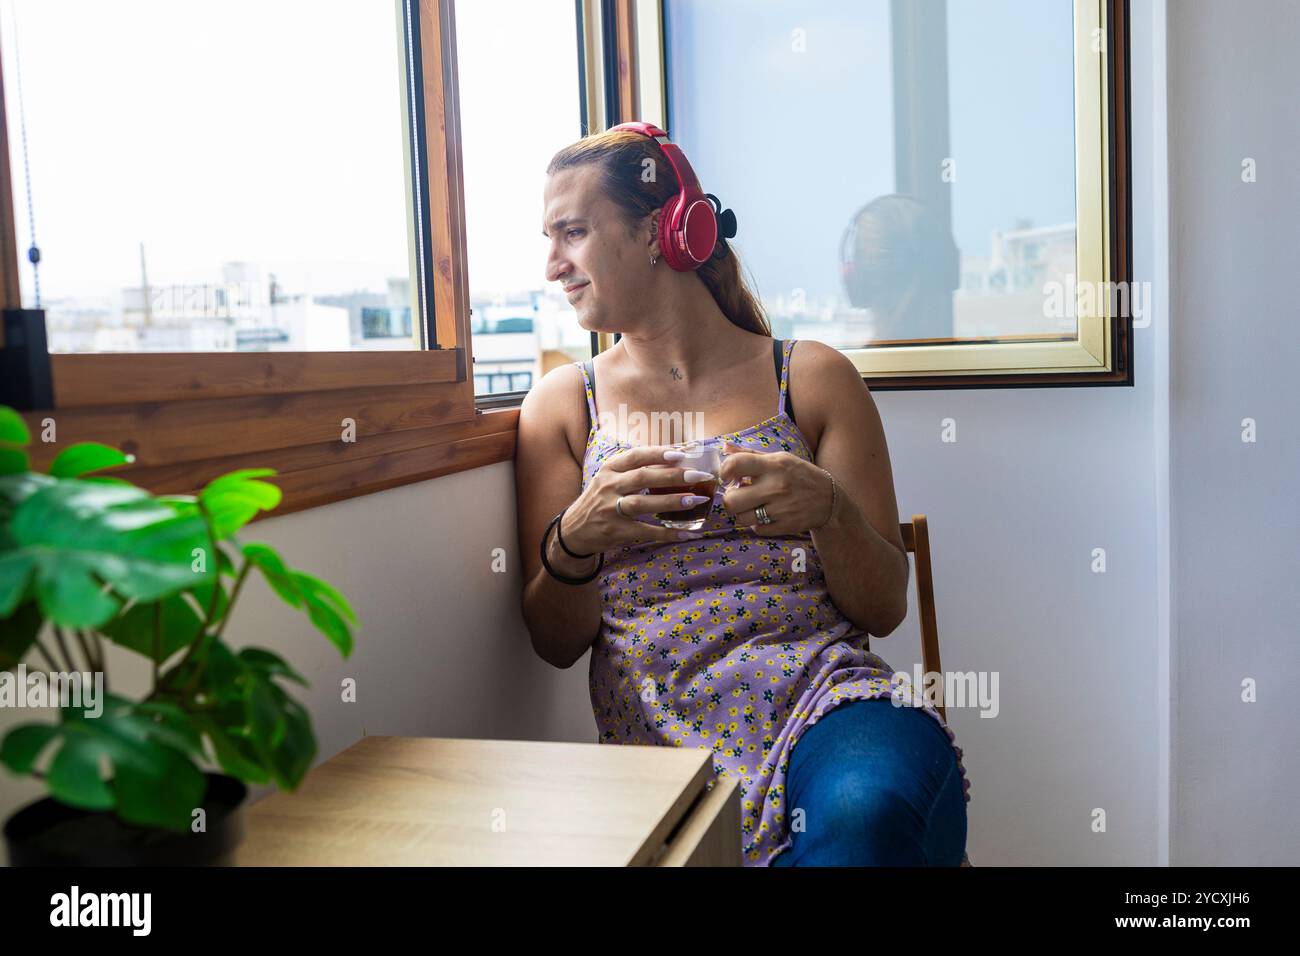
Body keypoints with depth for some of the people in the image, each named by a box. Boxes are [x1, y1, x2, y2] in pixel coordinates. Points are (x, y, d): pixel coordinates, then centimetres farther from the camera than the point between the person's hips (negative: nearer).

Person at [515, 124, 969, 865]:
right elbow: (557, 643, 8)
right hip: (661, 725, -1)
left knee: (870, 809, -35)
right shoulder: (564, 404, 11)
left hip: (822, 694, 1)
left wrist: (828, 510, -14)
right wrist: (577, 539, -13)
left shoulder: (813, 379, 7)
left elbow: (884, 608, 7)